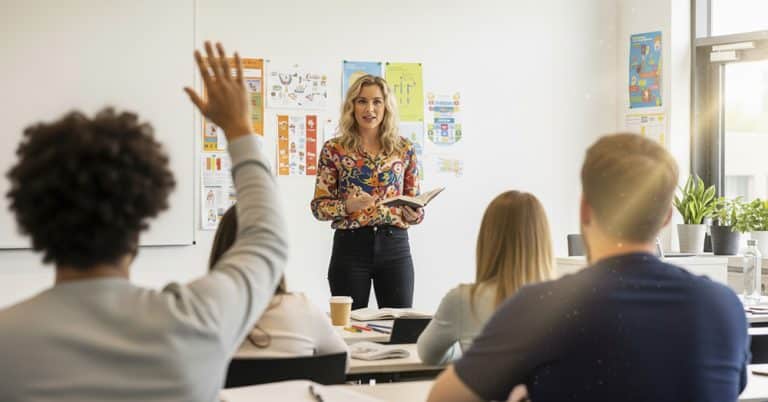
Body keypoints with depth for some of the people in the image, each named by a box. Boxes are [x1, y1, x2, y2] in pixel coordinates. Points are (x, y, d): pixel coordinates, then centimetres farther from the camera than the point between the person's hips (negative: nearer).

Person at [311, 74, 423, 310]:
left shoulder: (404, 149, 7)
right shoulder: (334, 149, 2)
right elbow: (319, 206, 2)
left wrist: (414, 214, -11)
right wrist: (347, 206, -17)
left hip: (395, 246, 2)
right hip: (350, 246, -1)